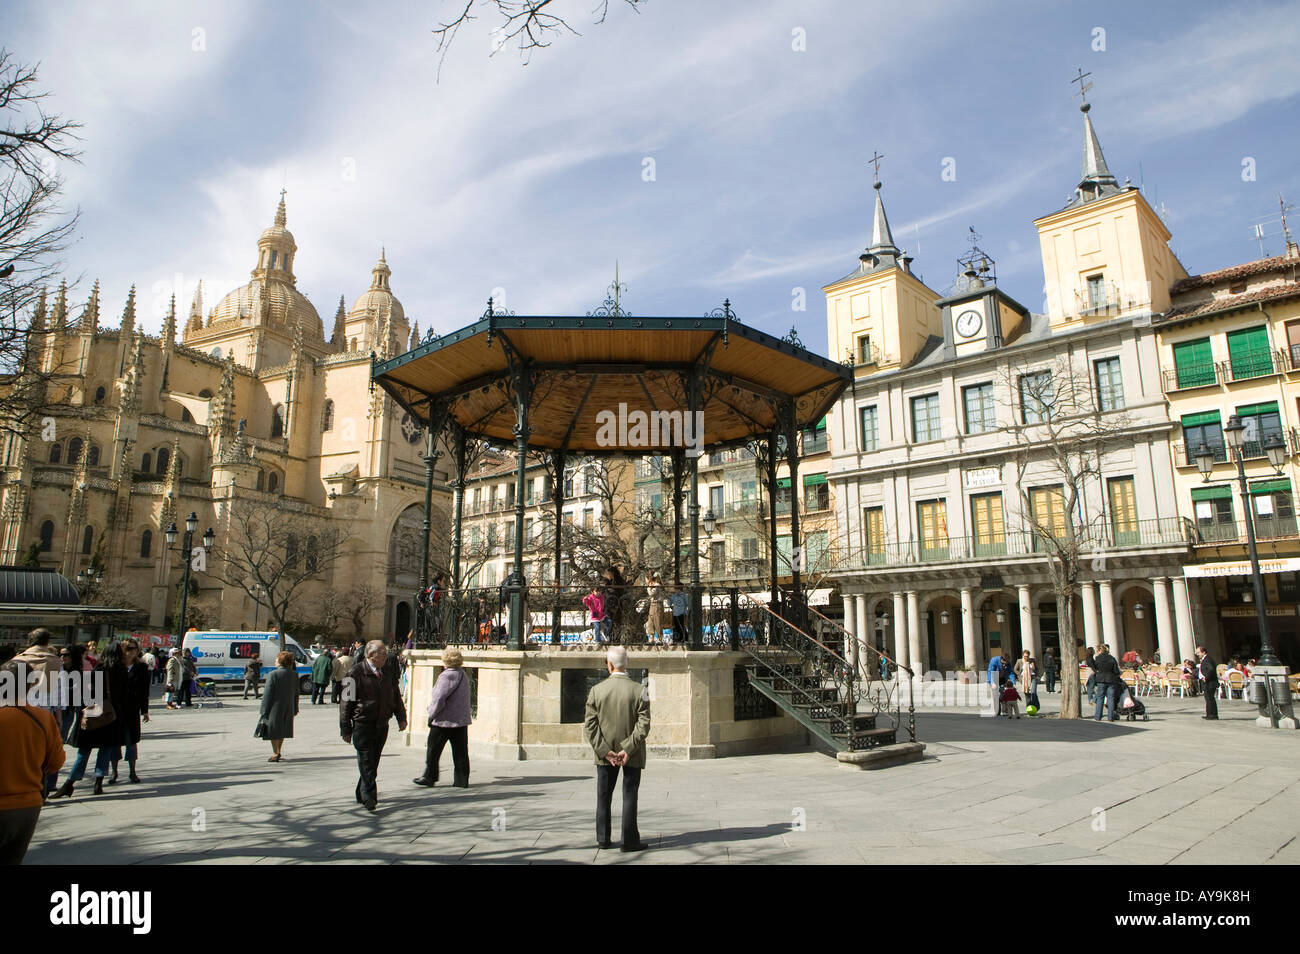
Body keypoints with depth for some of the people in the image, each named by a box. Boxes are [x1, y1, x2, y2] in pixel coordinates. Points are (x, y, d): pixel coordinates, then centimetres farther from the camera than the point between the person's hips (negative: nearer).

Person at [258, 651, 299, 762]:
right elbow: (296, 693, 8)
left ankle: (275, 753, 9)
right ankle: (278, 752, 27)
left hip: (275, 707, -6)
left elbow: (268, 694, -14)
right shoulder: (294, 675, 2)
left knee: (274, 731, 6)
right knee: (282, 730, 18)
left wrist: (263, 710, -7)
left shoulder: (273, 675, -15)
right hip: (288, 708, 6)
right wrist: (295, 709, 16)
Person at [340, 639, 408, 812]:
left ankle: (362, 795, 24)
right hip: (362, 725, -5)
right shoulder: (356, 673, -7)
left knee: (373, 762, 10)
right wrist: (346, 729, -5)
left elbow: (396, 695, 20)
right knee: (366, 761, -10)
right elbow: (346, 702, -5)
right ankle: (369, 797, -10)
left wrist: (401, 717, 13)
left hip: (382, 725, 5)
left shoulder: (388, 671, 10)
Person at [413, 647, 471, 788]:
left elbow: (439, 699, -20)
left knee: (433, 750, 8)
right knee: (460, 751, 8)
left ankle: (429, 777, 16)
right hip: (461, 720, 8)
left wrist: (431, 715, -6)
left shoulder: (447, 676, -17)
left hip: (444, 720, -7)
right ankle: (462, 779, 8)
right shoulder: (463, 675, 9)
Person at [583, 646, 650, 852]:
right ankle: (629, 841, 10)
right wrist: (628, 750, -14)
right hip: (632, 756, -2)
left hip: (605, 753, 2)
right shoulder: (638, 690, -11)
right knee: (629, 796, 8)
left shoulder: (596, 690, -6)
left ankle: (602, 839, 23)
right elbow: (643, 724, -16)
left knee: (603, 796, 15)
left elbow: (590, 725, -8)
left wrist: (605, 751, -9)